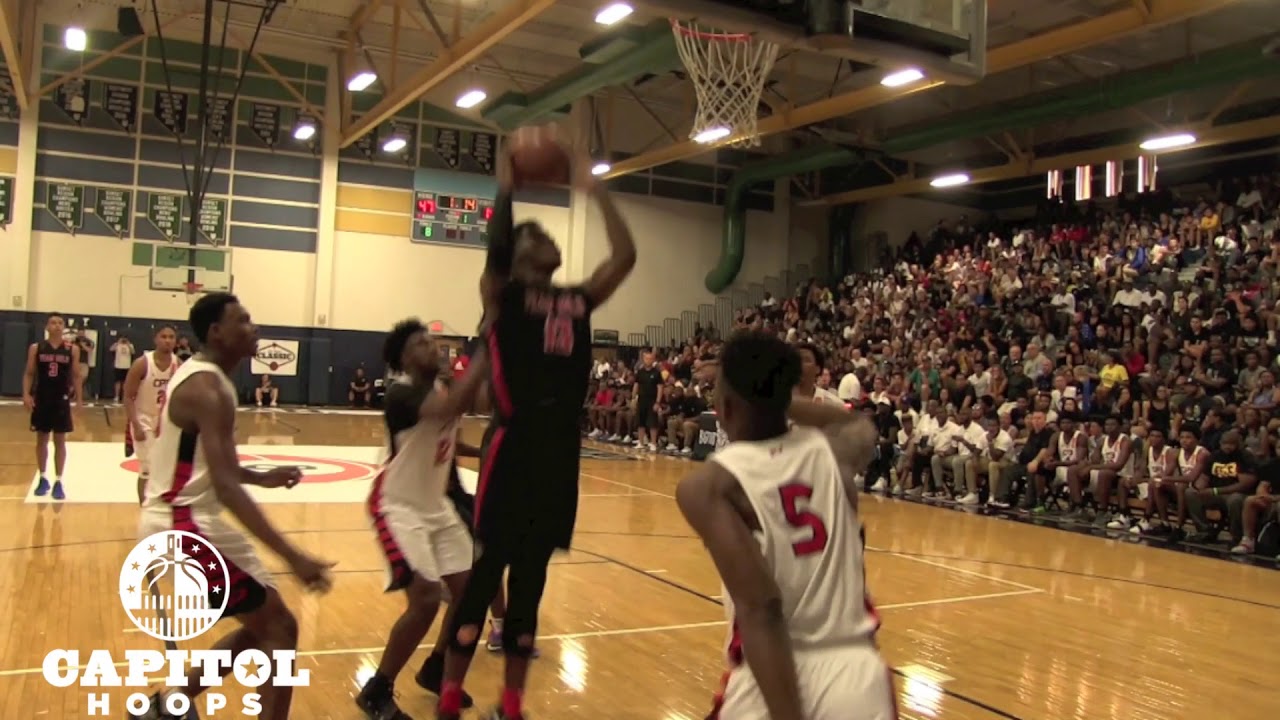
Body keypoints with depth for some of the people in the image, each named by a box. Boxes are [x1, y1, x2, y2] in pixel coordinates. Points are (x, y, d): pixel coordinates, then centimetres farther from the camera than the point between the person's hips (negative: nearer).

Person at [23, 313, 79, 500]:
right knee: (41, 439, 10)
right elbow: (29, 373, 2)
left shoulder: (72, 350, -1)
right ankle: (43, 479, 23)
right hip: (41, 399, 1)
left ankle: (58, 482, 9)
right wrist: (26, 394, -10)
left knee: (60, 441, 3)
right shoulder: (36, 348, 0)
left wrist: (77, 394, -5)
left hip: (61, 400, -1)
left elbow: (76, 375, 2)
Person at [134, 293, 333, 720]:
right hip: (186, 524, -10)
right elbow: (225, 486, -30)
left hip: (174, 519, 10)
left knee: (259, 628, 18)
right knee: (280, 628, -4)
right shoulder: (209, 388, -20)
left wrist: (262, 478, 21)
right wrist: (291, 555, -36)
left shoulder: (195, 374, 11)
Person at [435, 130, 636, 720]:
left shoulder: (578, 299, 16)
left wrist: (595, 192, 10)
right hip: (514, 445, -5)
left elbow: (625, 255, 9)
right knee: (488, 569, 2)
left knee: (531, 577, 13)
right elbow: (494, 245, -18)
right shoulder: (502, 296, 1)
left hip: (560, 448, 5)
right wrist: (506, 188, -12)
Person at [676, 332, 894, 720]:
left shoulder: (709, 486, -7)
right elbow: (863, 424, 29)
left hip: (769, 681, -3)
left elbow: (759, 608, -19)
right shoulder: (834, 450, 3)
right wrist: (780, 399, 32)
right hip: (858, 669, 3)